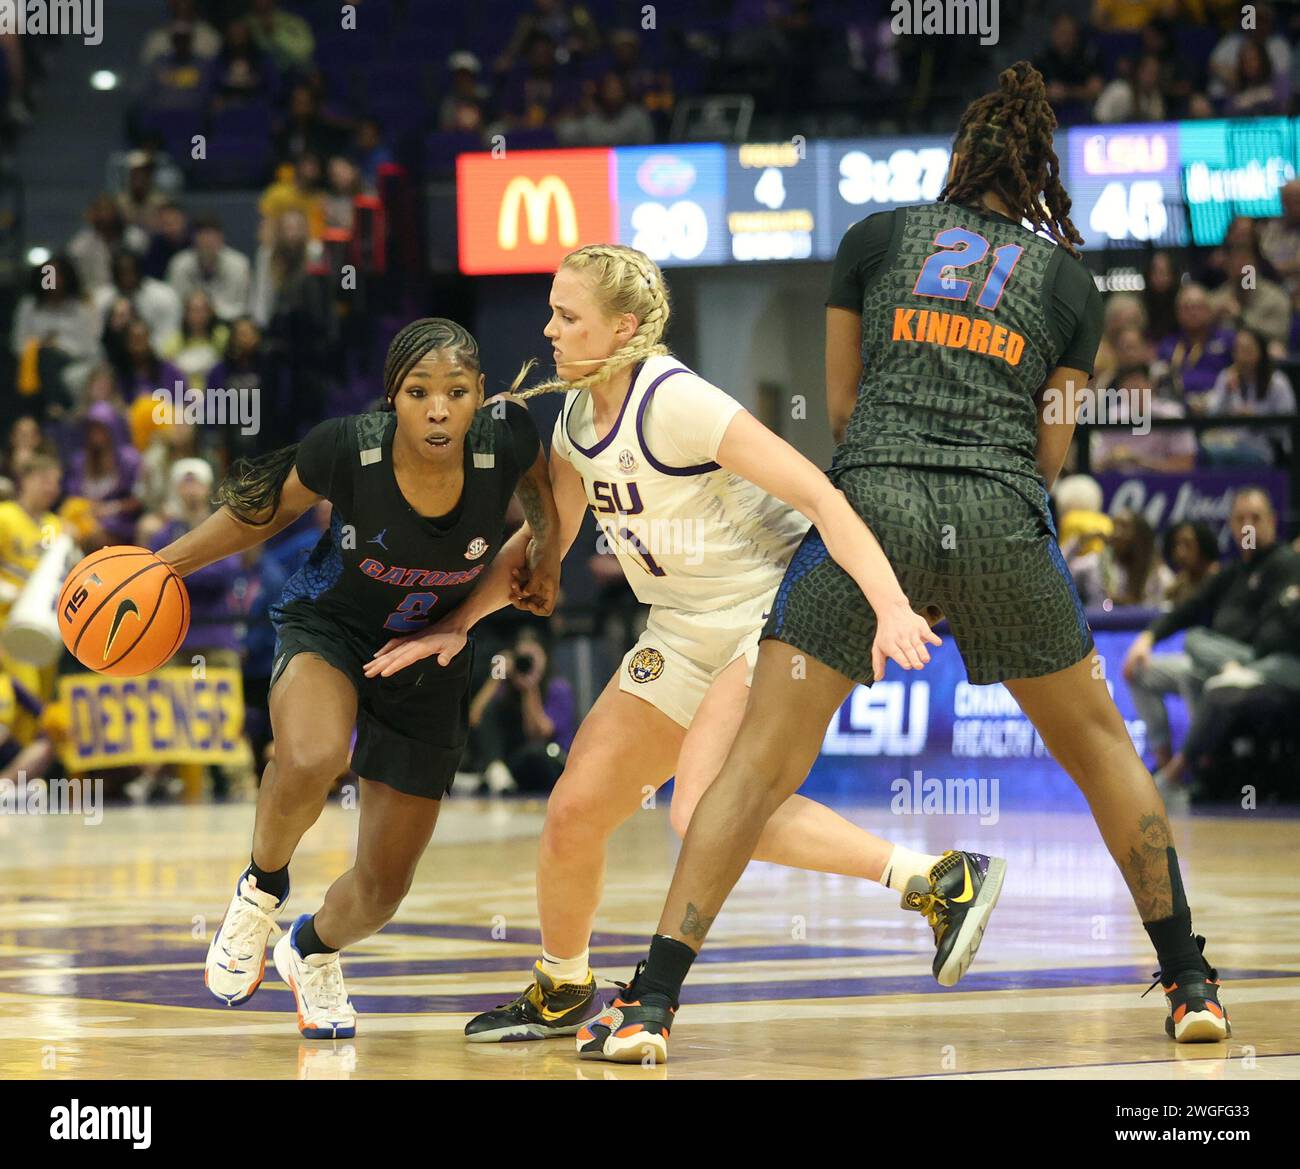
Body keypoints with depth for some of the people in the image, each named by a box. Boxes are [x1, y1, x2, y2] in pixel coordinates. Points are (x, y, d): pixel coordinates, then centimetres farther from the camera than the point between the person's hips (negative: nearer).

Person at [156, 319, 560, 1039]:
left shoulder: (504, 441, -24)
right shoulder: (346, 449, -27)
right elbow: (271, 507, -6)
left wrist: (547, 549, -7)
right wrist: (166, 563, -8)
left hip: (427, 657, 3)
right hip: (328, 628, -2)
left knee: (383, 887, 6)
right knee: (310, 761, -38)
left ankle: (311, 952, 43)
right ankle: (262, 888, -6)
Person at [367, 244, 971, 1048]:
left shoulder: (675, 401, -21)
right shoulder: (579, 416, 5)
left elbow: (821, 496, -26)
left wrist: (891, 607, -35)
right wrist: (458, 622, 10)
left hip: (775, 612, -8)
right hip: (687, 636, 8)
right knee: (574, 812, 5)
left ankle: (935, 877, -25)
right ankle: (561, 992, 29)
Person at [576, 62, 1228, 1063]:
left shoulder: (875, 238, 16)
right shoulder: (1069, 279, 17)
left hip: (870, 498, -1)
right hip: (1002, 522, 1)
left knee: (760, 764, 1)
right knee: (1098, 743, 20)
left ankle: (651, 1004, -8)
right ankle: (1190, 983, 22)